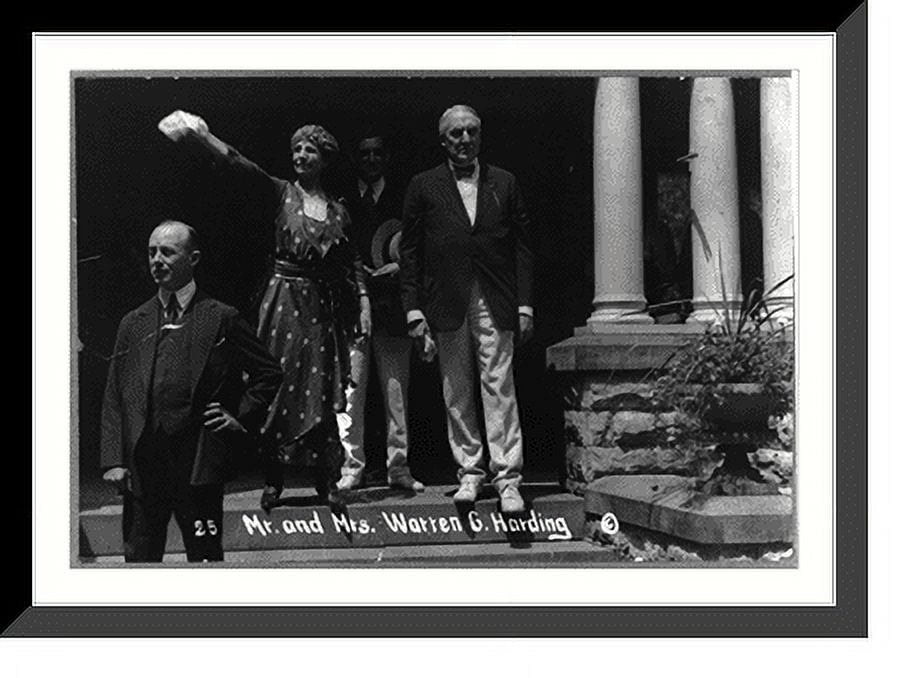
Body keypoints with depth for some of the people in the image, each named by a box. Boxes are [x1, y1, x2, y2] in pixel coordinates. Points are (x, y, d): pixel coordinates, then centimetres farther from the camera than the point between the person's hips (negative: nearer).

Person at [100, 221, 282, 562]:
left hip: (199, 464, -3)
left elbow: (269, 373, 9)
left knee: (204, 556, 3)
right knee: (139, 557, 6)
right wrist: (114, 460, 0)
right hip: (142, 465, 3)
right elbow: (114, 399, 9)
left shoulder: (222, 319, 2)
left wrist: (241, 418, -1)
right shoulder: (133, 324, 12)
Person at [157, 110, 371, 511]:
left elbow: (353, 263, 12)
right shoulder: (280, 194, 0)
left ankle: (327, 480, 11)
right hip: (284, 301, -2)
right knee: (279, 387, 0)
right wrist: (199, 134, -26)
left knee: (322, 392, 2)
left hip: (323, 307, 2)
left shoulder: (338, 211, 8)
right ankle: (273, 481, 10)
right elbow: (238, 164, -14)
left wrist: (364, 304, 3)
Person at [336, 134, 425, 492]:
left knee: (397, 392, 3)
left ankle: (398, 468, 10)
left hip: (392, 311, 1)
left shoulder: (402, 201, 11)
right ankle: (351, 468, 4)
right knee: (349, 391, -3)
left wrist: (400, 268, -11)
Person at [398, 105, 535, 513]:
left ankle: (507, 477, -3)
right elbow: (410, 252, 6)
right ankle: (469, 472, 16)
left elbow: (521, 246, 9)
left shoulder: (504, 184, 11)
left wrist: (525, 304, 1)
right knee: (456, 395, 6)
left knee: (499, 388, -5)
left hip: (495, 302, 0)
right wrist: (413, 309, -2)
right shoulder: (423, 187, 8)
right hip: (446, 305, 1)